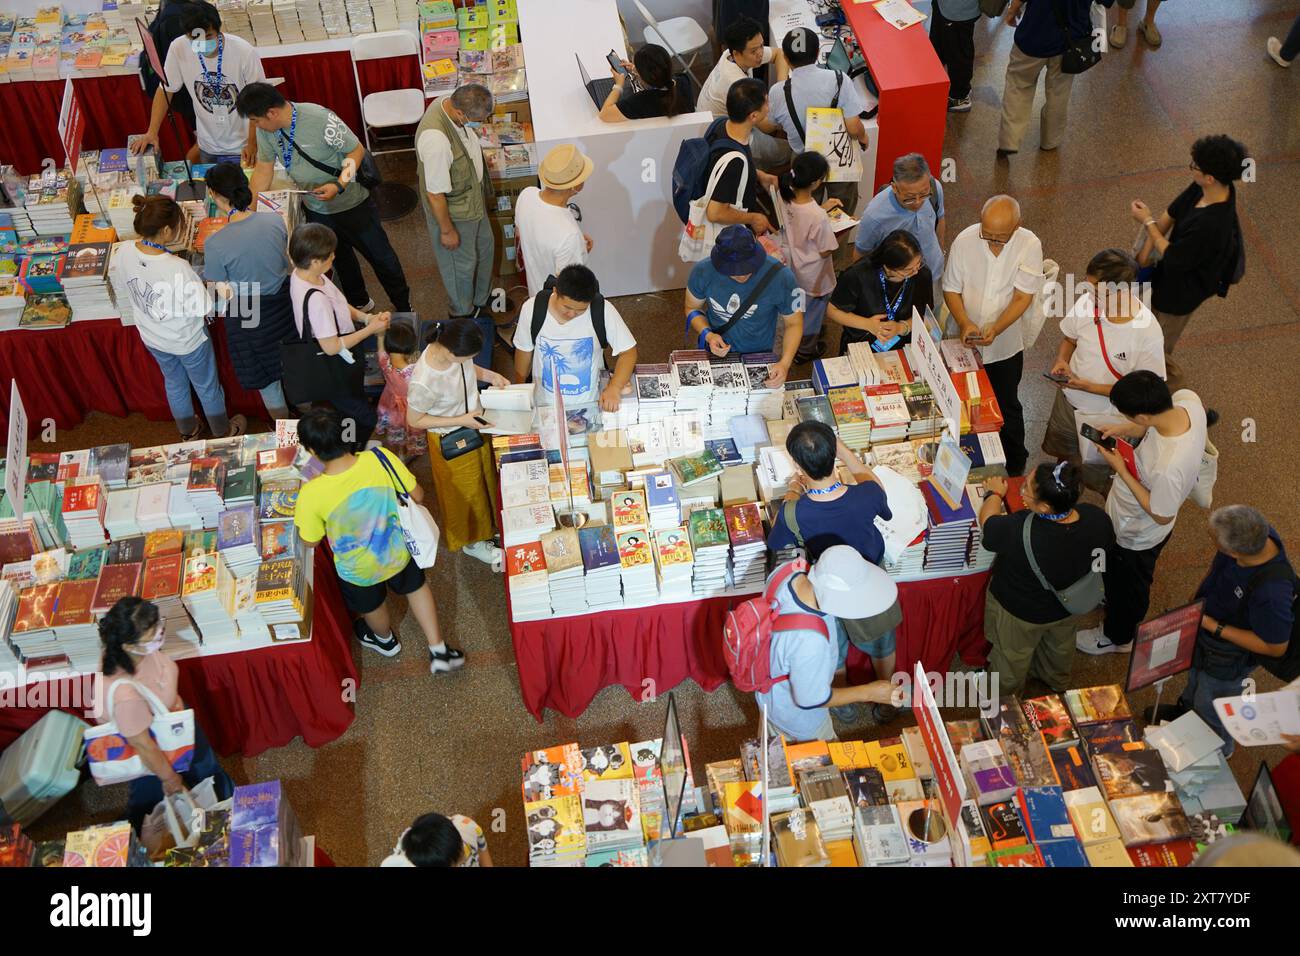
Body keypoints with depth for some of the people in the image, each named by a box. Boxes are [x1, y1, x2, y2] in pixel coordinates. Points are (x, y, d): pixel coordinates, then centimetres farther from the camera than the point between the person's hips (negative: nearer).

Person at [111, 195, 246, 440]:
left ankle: (187, 431, 54)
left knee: (174, 383, 31)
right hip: (187, 341, -5)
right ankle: (223, 431, 47)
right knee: (207, 386, 23)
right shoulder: (177, 268, -40)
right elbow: (203, 307, -29)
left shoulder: (124, 252, -22)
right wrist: (201, 285, -10)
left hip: (152, 338, 5)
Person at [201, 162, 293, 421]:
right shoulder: (275, 220, -15)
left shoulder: (215, 244, -26)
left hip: (248, 315, -3)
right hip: (284, 303, 3)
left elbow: (225, 293, -16)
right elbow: (290, 263, 0)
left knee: (267, 380, 20)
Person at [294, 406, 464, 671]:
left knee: (371, 606, 33)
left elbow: (310, 542, -15)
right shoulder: (381, 459, -30)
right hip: (398, 552, 1)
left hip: (359, 569, -1)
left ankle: (386, 641, 63)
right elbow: (417, 496, -13)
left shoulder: (311, 494, -34)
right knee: (416, 588, 34)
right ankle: (438, 651, 41)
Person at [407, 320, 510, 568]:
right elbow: (414, 420, -22)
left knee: (485, 480, 29)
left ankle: (488, 525, 57)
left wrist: (490, 375, -13)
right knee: (465, 492, 20)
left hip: (475, 426, 7)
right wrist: (460, 421, -25)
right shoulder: (424, 383, -40)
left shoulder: (451, 348, -22)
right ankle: (470, 541, 47)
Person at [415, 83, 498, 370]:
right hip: (452, 211, -9)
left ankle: (480, 301, 52)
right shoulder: (435, 139, -41)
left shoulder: (453, 103, -13)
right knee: (461, 264, 15)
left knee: (485, 247, 27)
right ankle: (463, 315, 41)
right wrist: (446, 230, -18)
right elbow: (435, 193, -30)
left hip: (473, 199, 9)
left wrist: (484, 194, 18)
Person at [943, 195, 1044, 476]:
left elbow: (1023, 298, -19)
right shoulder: (964, 240, -17)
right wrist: (965, 323, -25)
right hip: (966, 345, 1)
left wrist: (995, 329, -33)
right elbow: (951, 290, -8)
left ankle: (1016, 468, 36)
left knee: (1008, 409, 15)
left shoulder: (1029, 245, -20)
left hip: (1005, 346, -1)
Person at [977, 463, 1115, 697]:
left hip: (1019, 612, -4)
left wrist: (994, 494, -1)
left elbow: (987, 521, -22)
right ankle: (1057, 683, 65)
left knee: (1012, 656, 28)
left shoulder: (1020, 533, -46)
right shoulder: (1098, 519, -30)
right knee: (1059, 646, 36)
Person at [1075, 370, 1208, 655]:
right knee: (1114, 570, 36)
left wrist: (1121, 471, -28)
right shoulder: (1186, 398, -27)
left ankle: (1118, 637, 55)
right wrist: (1123, 430, -17)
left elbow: (1161, 516, -28)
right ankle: (1113, 600, 67)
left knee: (1129, 586, 25)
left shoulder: (1169, 467, -48)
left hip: (1137, 536, -7)